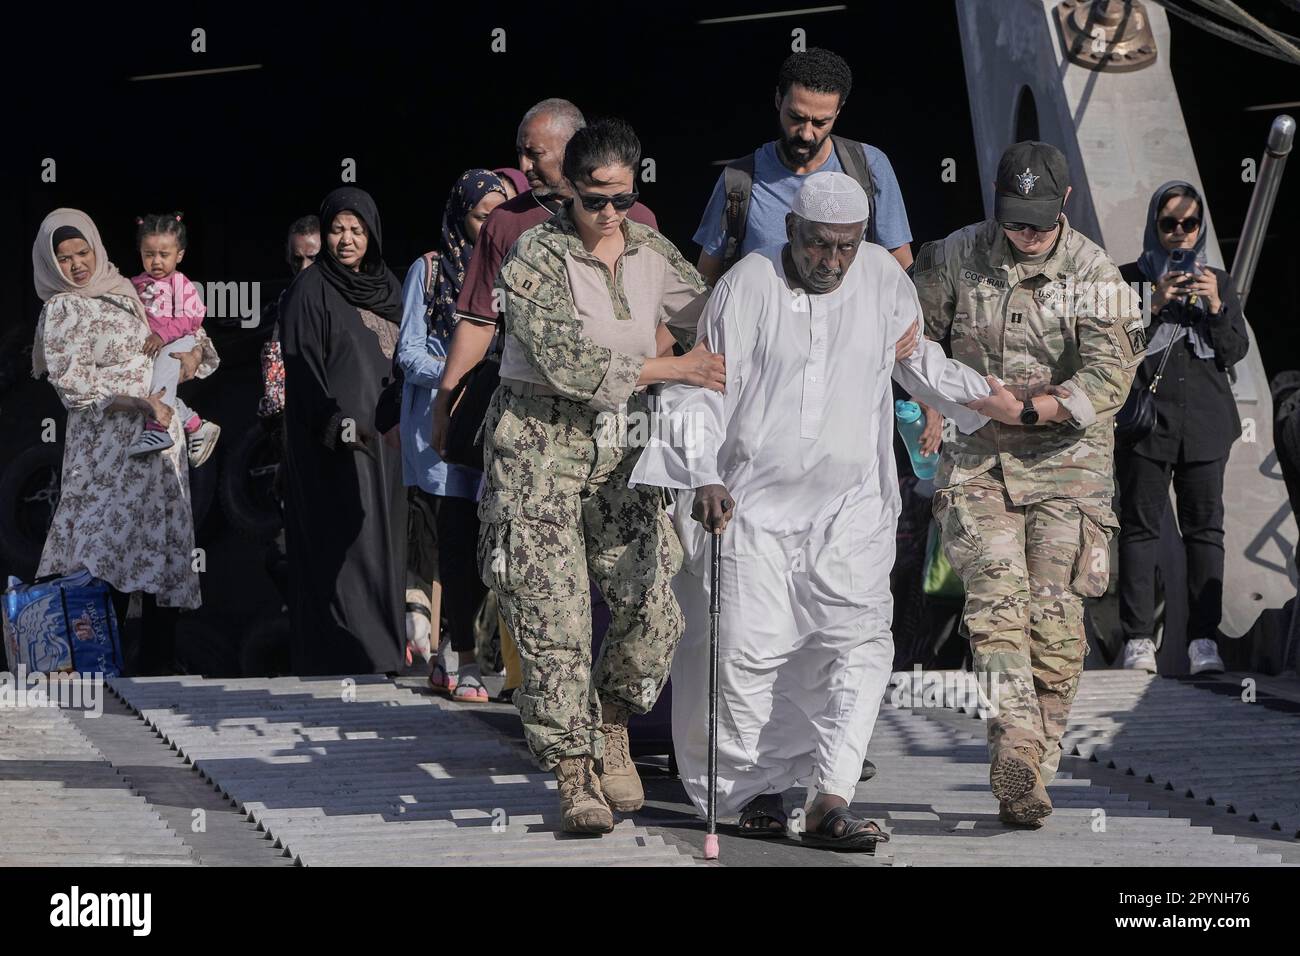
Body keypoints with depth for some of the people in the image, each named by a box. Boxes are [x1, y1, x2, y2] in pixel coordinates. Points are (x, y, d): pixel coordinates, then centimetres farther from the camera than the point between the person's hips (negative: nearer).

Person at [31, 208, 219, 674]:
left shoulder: (126, 292, 15)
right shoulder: (61, 310, -1)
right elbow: (71, 381, -11)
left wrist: (193, 352, 1)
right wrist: (136, 399, -20)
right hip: (109, 445, -6)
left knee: (166, 543, 2)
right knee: (110, 546, -11)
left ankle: (161, 661, 5)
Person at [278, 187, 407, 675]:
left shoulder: (387, 287, 15)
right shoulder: (311, 289, -6)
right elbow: (303, 365, -12)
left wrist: (398, 423, 11)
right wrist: (337, 425, -21)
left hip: (382, 441, 7)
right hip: (331, 445, -7)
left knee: (381, 541, 6)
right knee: (341, 547, -10)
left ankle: (381, 650, 10)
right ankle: (343, 658, -10)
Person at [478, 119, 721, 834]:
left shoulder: (652, 252, 6)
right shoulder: (536, 256, -10)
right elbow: (564, 361, -20)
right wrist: (667, 368, -19)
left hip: (621, 446, 5)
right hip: (540, 444, -4)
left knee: (655, 600, -6)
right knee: (554, 613, -8)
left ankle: (612, 728, 19)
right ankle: (573, 774, 1)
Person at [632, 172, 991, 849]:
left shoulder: (883, 278, 3)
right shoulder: (748, 286, -6)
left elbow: (921, 364, 19)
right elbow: (706, 391, -3)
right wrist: (705, 478, -14)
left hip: (851, 506, 2)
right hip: (753, 501, -2)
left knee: (859, 641, -14)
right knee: (750, 647, -1)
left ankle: (829, 801, -18)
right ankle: (750, 788, 20)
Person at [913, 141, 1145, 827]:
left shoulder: (1095, 275, -3)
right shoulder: (955, 259, 3)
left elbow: (1106, 381, -12)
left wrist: (1025, 408, -18)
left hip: (1065, 462, 0)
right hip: (977, 460, 0)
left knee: (1053, 618, -4)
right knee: (995, 595, -19)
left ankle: (1028, 781, 4)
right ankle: (1017, 750, -30)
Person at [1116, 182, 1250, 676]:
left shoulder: (1218, 282, 15)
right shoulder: (1128, 279, 7)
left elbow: (1236, 351, 7)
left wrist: (1215, 307, -8)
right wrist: (1153, 306, -13)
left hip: (1204, 423, 2)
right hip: (1147, 420, -2)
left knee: (1205, 525, -3)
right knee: (1140, 526, -5)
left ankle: (1204, 640, -4)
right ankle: (1138, 639, -5)